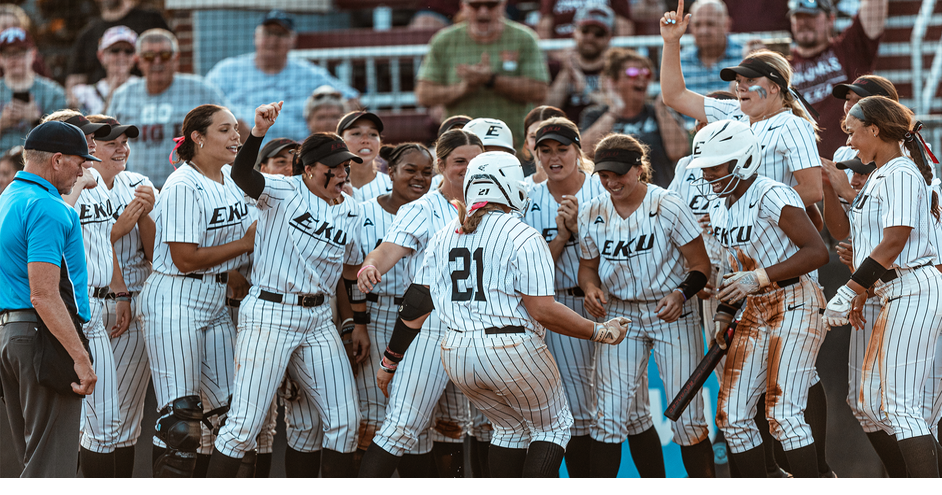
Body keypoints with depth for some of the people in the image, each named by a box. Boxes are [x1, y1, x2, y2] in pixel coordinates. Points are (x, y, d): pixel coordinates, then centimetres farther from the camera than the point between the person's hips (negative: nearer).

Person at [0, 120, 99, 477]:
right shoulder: (45, 207, -14)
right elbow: (44, 295, -21)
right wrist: (80, 358, -22)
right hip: (44, 338, -10)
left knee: (31, 455, 14)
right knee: (51, 463, -10)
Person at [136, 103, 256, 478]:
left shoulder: (231, 179, 9)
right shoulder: (183, 186, -16)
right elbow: (185, 258, -20)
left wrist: (234, 274, 12)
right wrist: (245, 244, -12)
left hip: (215, 302, 9)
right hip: (175, 302, -9)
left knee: (224, 405, 4)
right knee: (181, 416, -12)